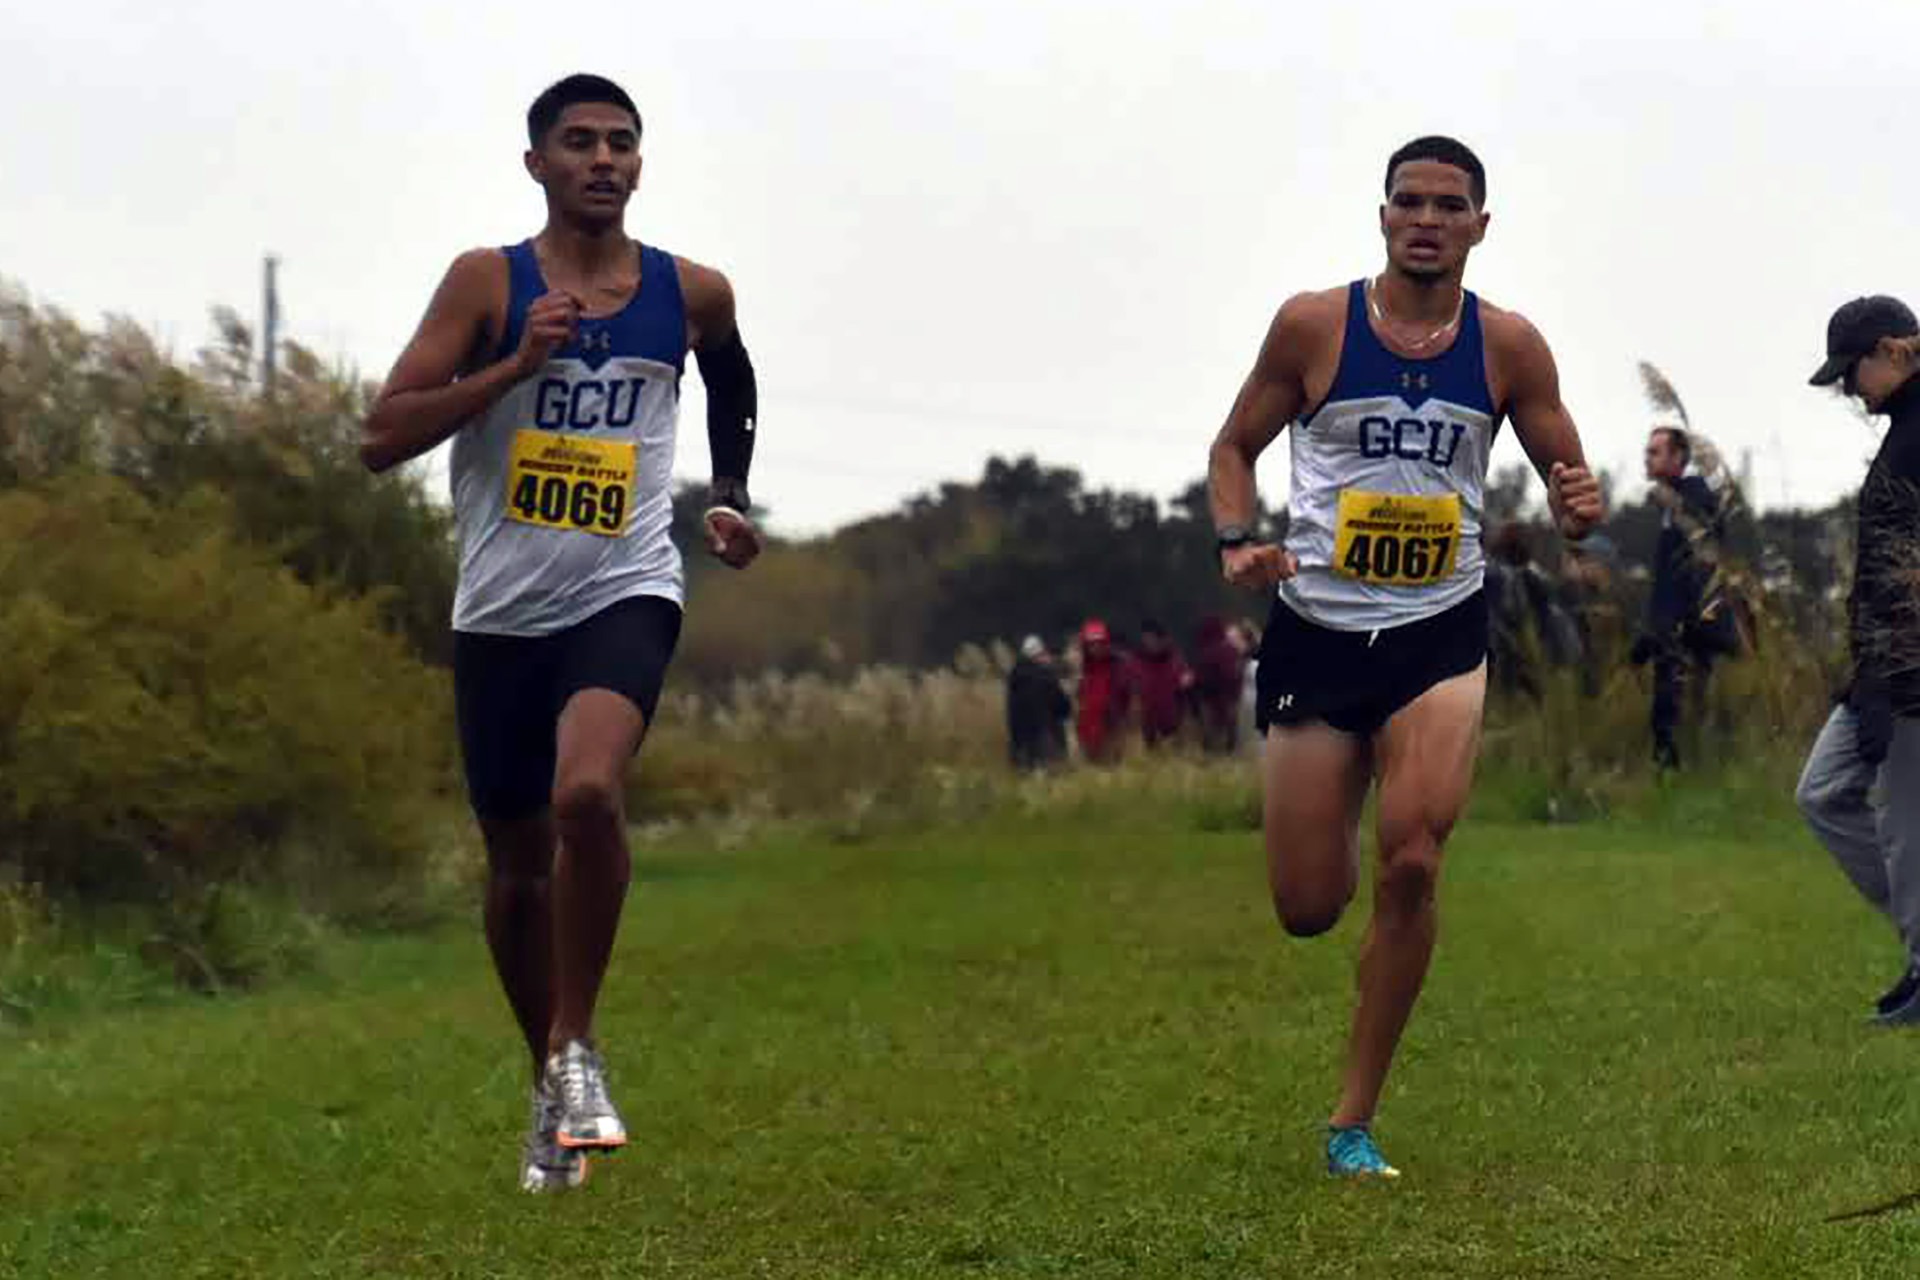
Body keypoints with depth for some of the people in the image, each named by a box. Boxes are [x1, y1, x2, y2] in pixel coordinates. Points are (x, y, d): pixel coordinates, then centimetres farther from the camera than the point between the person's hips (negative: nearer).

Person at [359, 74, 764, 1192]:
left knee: (587, 793, -29)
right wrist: (517, 363, -17)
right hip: (503, 608, 1)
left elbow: (733, 381, 27)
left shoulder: (691, 294, 2)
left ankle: (576, 1047, -13)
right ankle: (554, 1087, 31)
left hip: (624, 593, -1)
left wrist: (733, 497, 20)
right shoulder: (488, 283, -4)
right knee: (518, 859, 11)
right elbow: (383, 439, -10)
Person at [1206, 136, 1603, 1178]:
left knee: (1412, 864, -20)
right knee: (1308, 910, 0)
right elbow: (1234, 446, 8)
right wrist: (1236, 543, -11)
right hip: (1316, 631, 0)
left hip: (1440, 633, 0)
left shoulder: (1508, 346, 1)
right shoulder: (1313, 325, -3)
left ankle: (1354, 1121, -5)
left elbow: (1567, 479, 8)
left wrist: (1578, 507, -17)